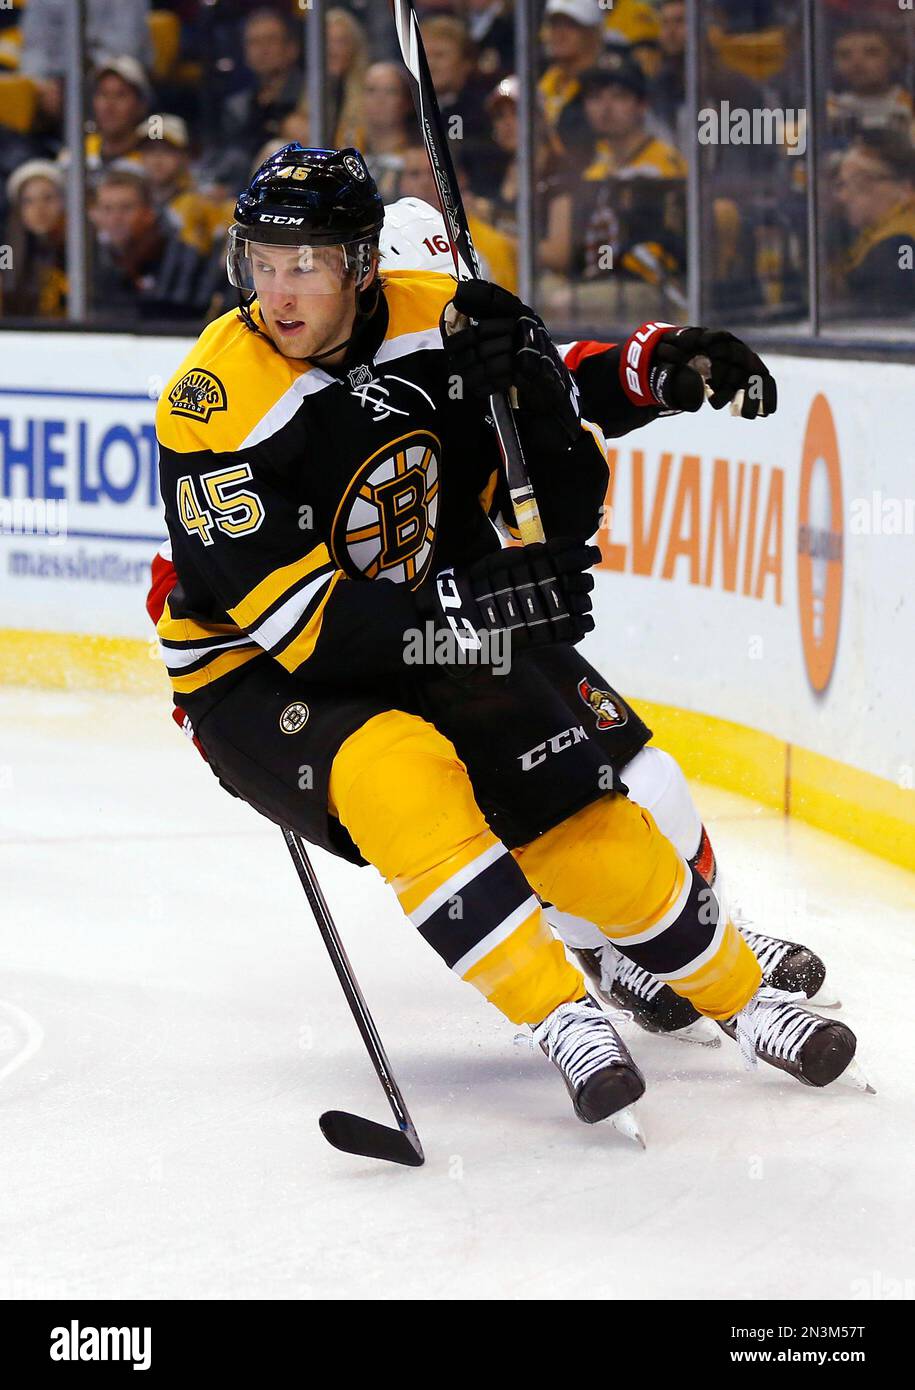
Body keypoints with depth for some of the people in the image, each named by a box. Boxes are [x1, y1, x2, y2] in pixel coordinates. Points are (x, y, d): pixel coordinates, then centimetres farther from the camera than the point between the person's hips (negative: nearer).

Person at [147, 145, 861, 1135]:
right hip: (258, 680, -4)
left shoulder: (439, 323, -10)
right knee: (400, 774, -34)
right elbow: (274, 604, -28)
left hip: (445, 635, 4)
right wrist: (451, 618, -35)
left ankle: (737, 997, 22)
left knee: (587, 830, -3)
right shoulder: (220, 401, -23)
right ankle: (560, 1018, -26)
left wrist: (658, 368, -16)